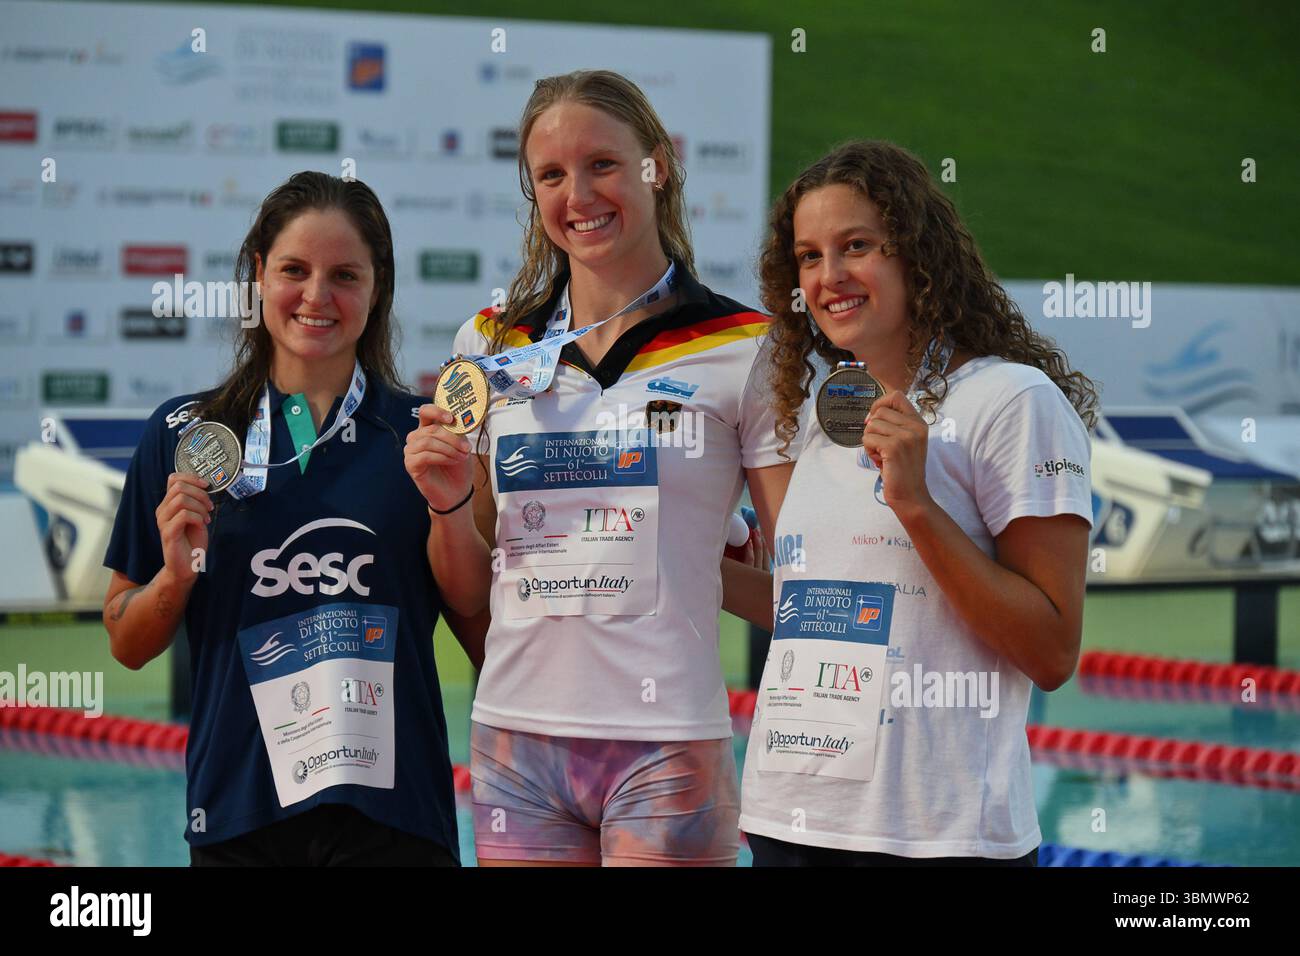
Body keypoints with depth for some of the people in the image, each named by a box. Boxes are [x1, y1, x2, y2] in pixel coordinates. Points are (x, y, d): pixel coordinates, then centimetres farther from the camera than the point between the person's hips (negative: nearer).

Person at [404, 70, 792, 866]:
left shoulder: (742, 351, 0)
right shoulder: (489, 347, 11)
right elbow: (469, 595, 14)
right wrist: (446, 502, -2)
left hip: (664, 741, -3)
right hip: (515, 733, 3)